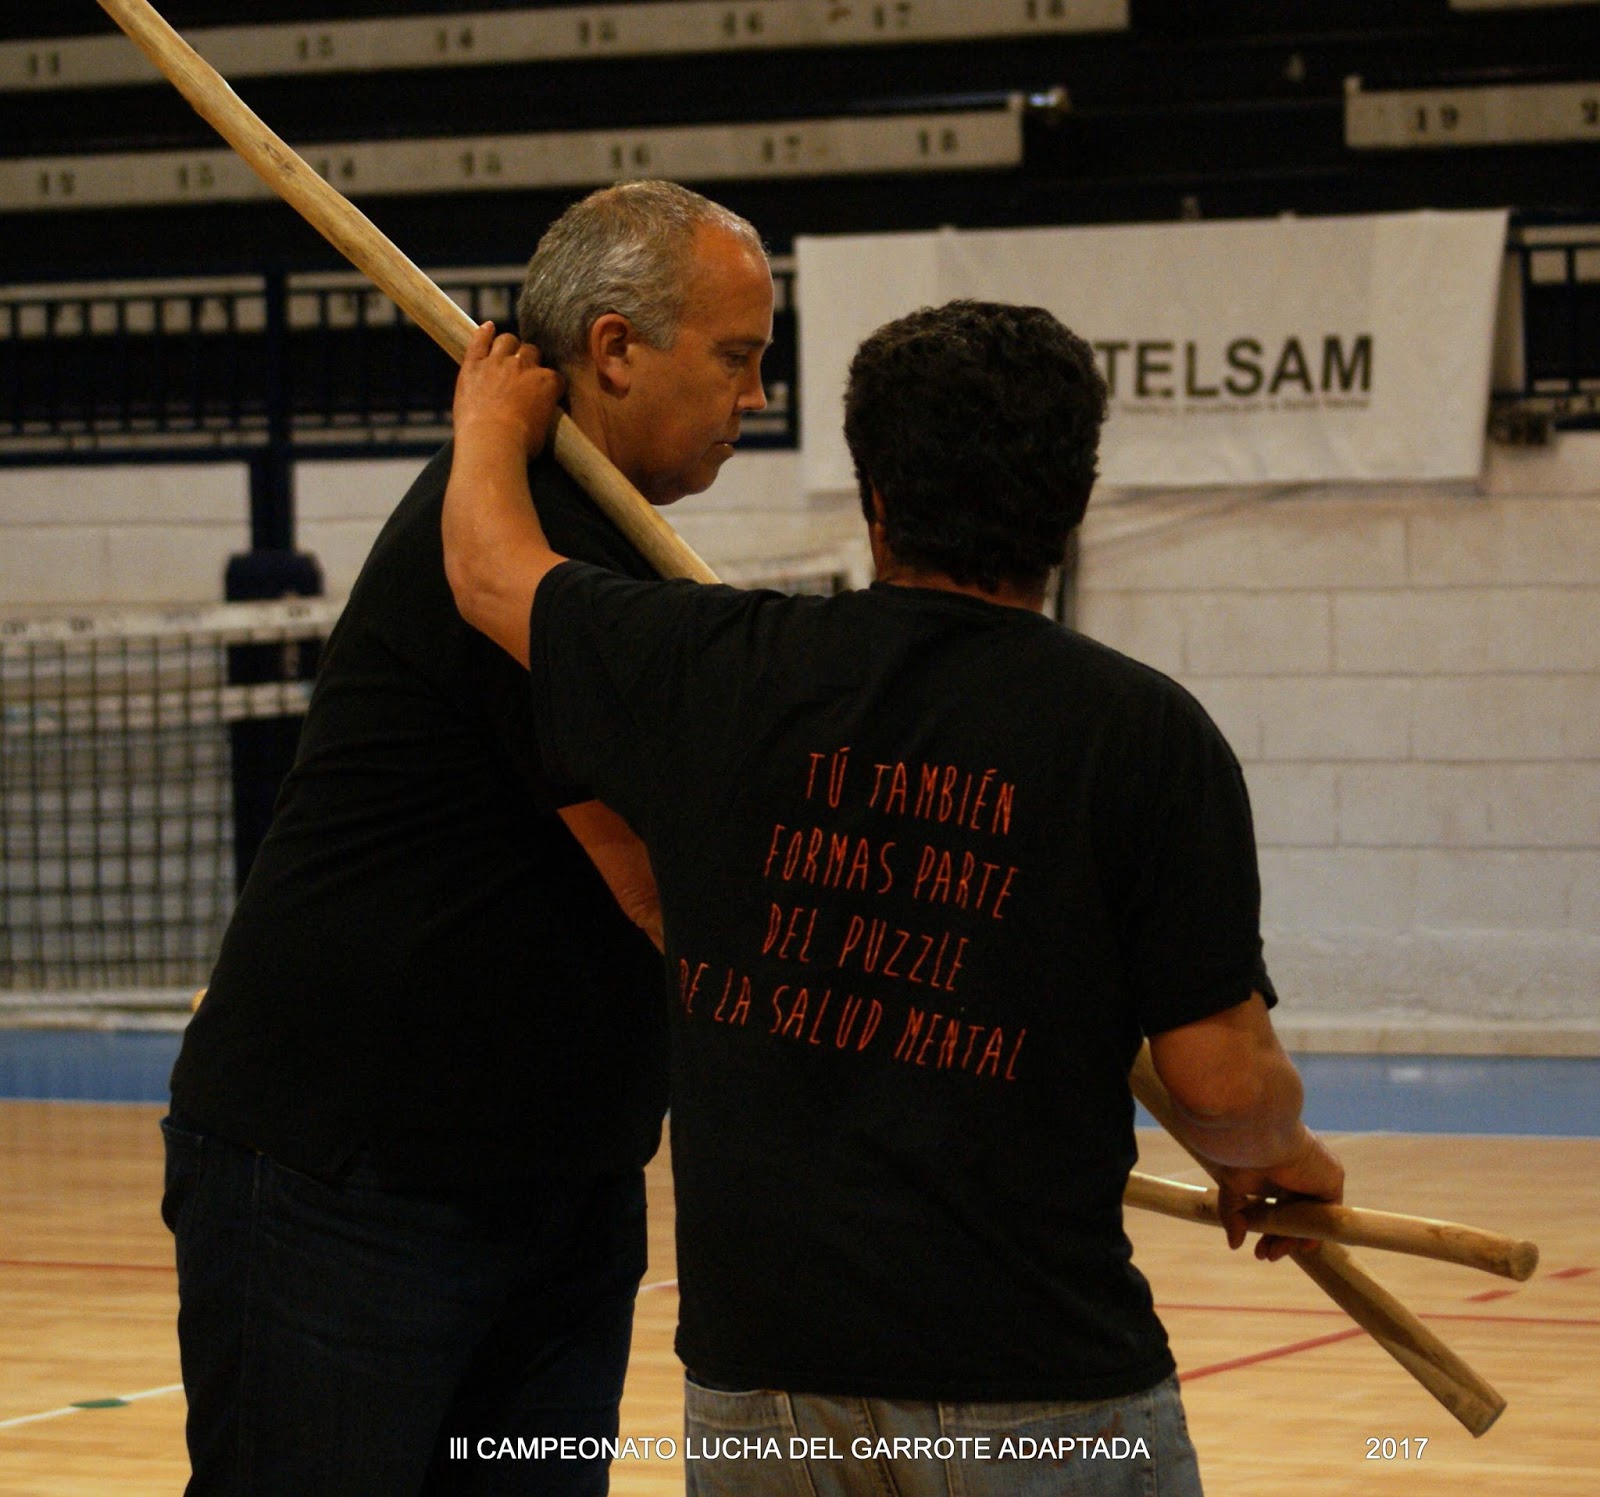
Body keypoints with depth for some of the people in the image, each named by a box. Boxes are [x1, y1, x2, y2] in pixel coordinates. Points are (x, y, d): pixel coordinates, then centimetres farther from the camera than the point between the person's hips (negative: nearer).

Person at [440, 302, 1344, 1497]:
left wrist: (497, 419, 40)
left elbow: (489, 571, 19)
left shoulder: (719, 676, 1)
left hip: (756, 1372, 3)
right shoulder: (1144, 734, -6)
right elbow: (1223, 1083, -7)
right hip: (1042, 1394, -3)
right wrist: (1281, 1156, 16)